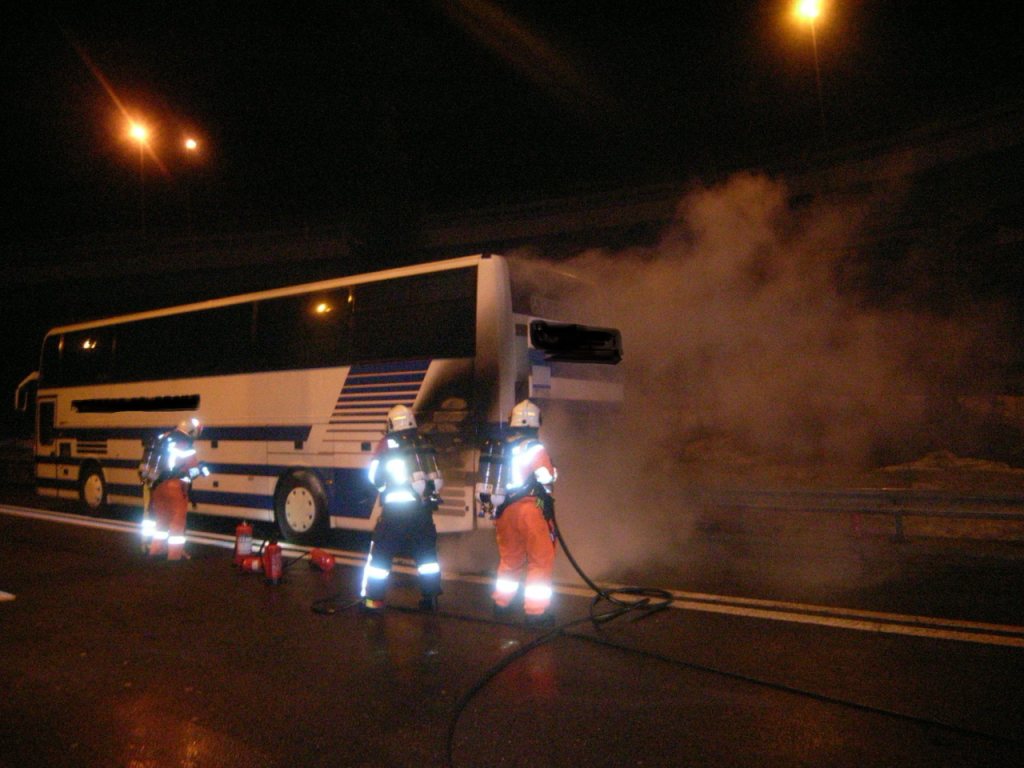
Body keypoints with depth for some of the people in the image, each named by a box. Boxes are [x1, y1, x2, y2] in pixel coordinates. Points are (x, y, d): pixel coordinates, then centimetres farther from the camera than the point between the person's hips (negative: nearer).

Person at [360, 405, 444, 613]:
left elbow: (374, 476, 3)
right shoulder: (424, 443, 8)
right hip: (422, 506, 4)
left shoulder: (387, 443, -3)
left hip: (396, 508, -4)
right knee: (426, 552, 17)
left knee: (381, 552, 6)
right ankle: (431, 598, 21)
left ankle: (373, 601, 7)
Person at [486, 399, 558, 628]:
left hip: (504, 508, 7)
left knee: (510, 558, 22)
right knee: (541, 560, 3)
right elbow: (547, 479, -12)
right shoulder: (534, 448, -9)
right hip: (528, 508, -7)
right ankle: (536, 611, 1)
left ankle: (501, 604, 31)